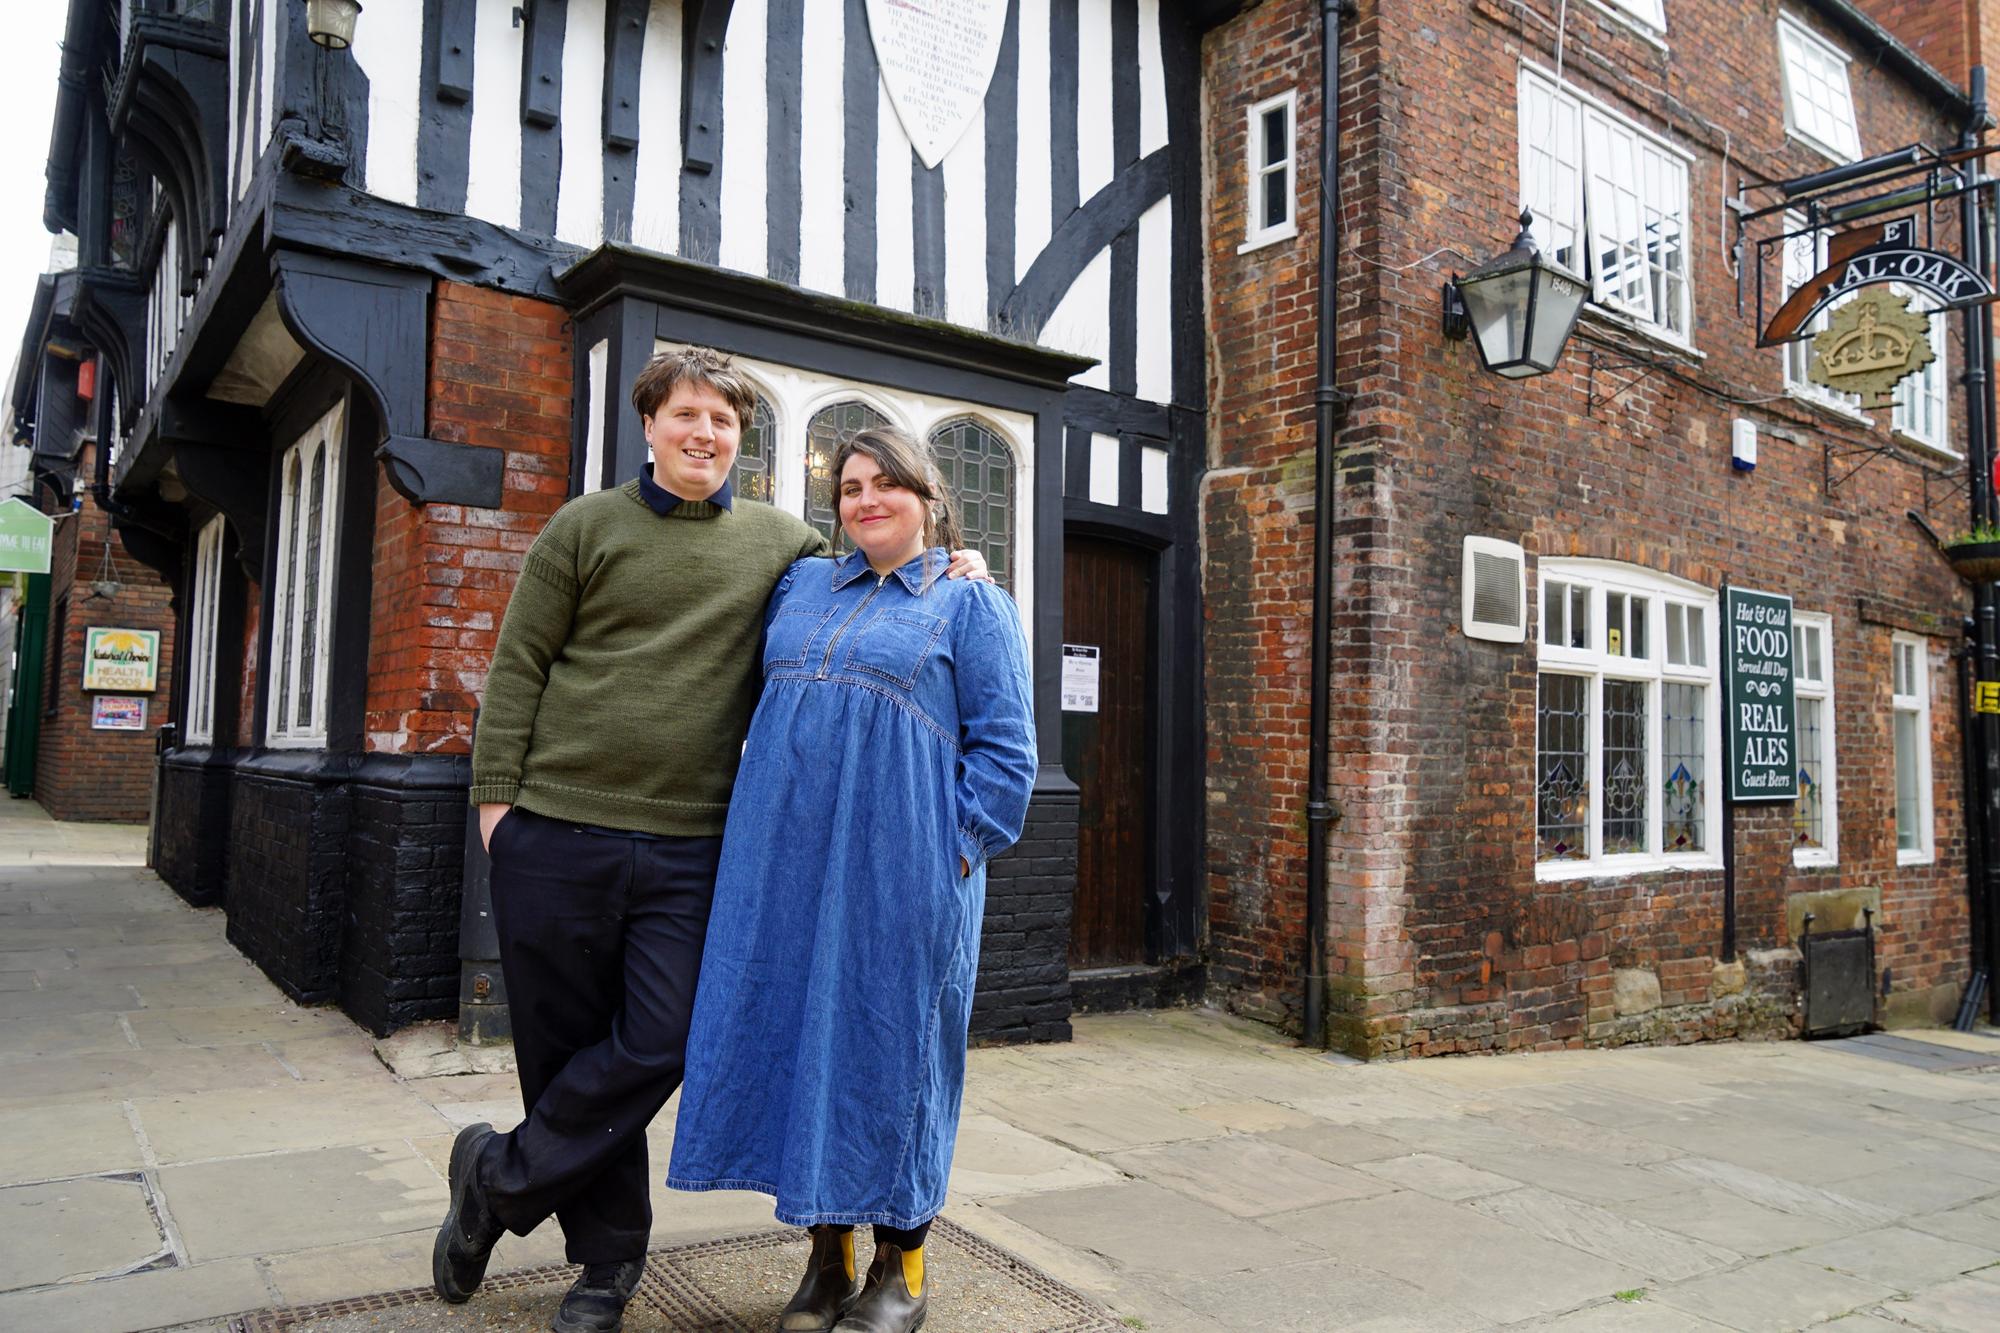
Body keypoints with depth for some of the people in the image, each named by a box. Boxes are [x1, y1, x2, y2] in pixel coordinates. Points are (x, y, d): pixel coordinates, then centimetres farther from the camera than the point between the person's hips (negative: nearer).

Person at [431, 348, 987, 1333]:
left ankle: (495, 1181, 20)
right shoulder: (586, 527, 5)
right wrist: (495, 793, -2)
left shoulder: (780, 541, 10)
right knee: (565, 1046, 7)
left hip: (688, 852, 1)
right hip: (557, 831, -1)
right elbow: (518, 669, 4)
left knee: (657, 1047, -4)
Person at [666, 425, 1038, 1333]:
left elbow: (1004, 747, -2)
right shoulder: (801, 586, 16)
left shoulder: (972, 604, 3)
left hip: (900, 876, -4)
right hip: (787, 867, 5)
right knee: (798, 1044, 8)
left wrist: (958, 848, -10)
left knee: (891, 1050, 3)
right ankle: (826, 1256, 24)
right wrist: (760, 831, 17)